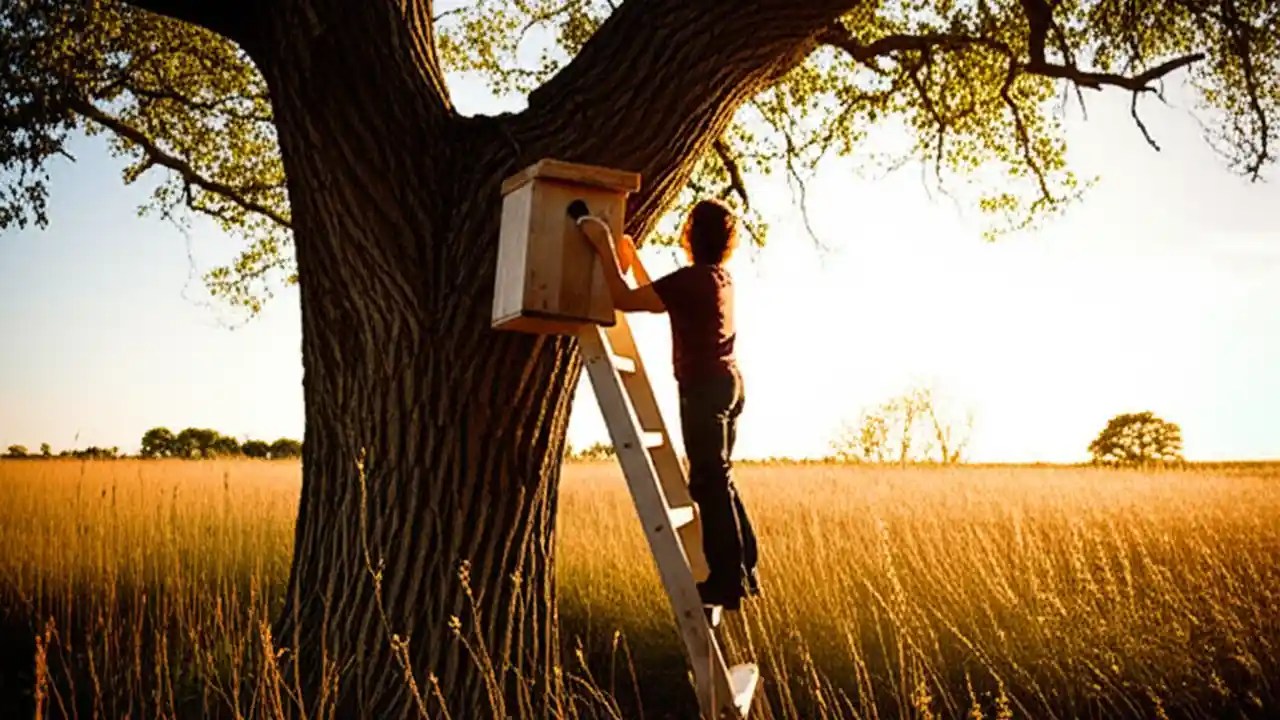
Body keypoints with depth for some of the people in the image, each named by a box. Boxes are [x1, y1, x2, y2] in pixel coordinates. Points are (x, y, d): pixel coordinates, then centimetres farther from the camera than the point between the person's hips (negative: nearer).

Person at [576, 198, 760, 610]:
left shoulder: (692, 279, -17)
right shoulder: (719, 276, 12)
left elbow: (624, 300, -17)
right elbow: (654, 298, 24)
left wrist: (605, 248, -11)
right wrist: (631, 257, 27)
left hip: (704, 386, -10)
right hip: (726, 382, 10)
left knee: (709, 482, -5)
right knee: (718, 479, 16)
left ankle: (726, 582, -1)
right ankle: (743, 572, 22)